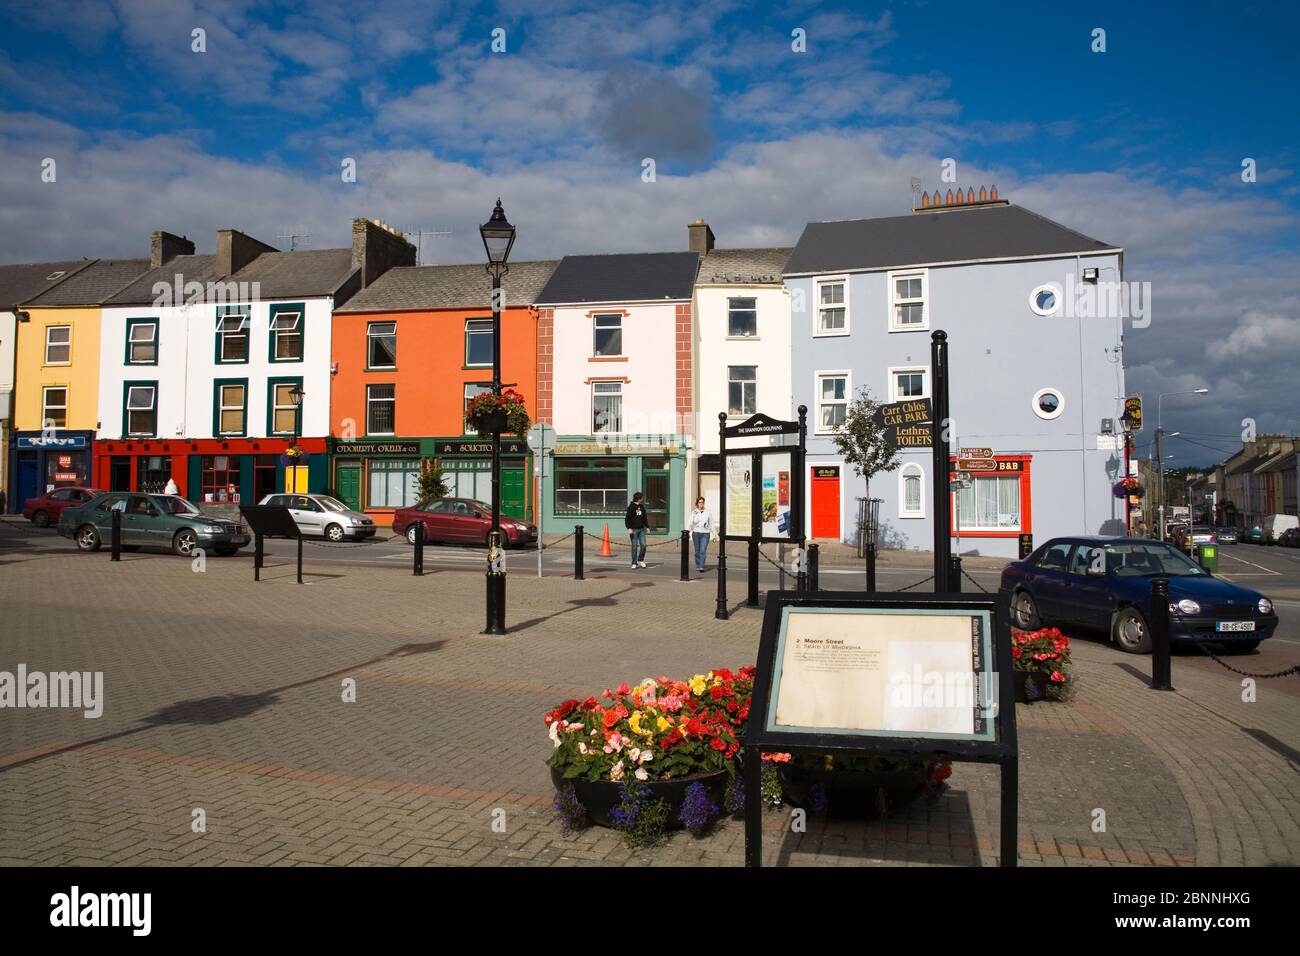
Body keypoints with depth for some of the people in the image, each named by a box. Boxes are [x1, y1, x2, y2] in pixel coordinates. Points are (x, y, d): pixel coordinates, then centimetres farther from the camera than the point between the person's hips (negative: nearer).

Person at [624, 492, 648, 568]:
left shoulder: (642, 507, 11)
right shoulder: (631, 507, -8)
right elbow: (627, 518, -12)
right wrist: (629, 528, -20)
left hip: (641, 529, 5)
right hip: (633, 530, -5)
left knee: (643, 545, -2)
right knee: (634, 546, -1)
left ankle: (641, 560, 16)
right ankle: (634, 563, 6)